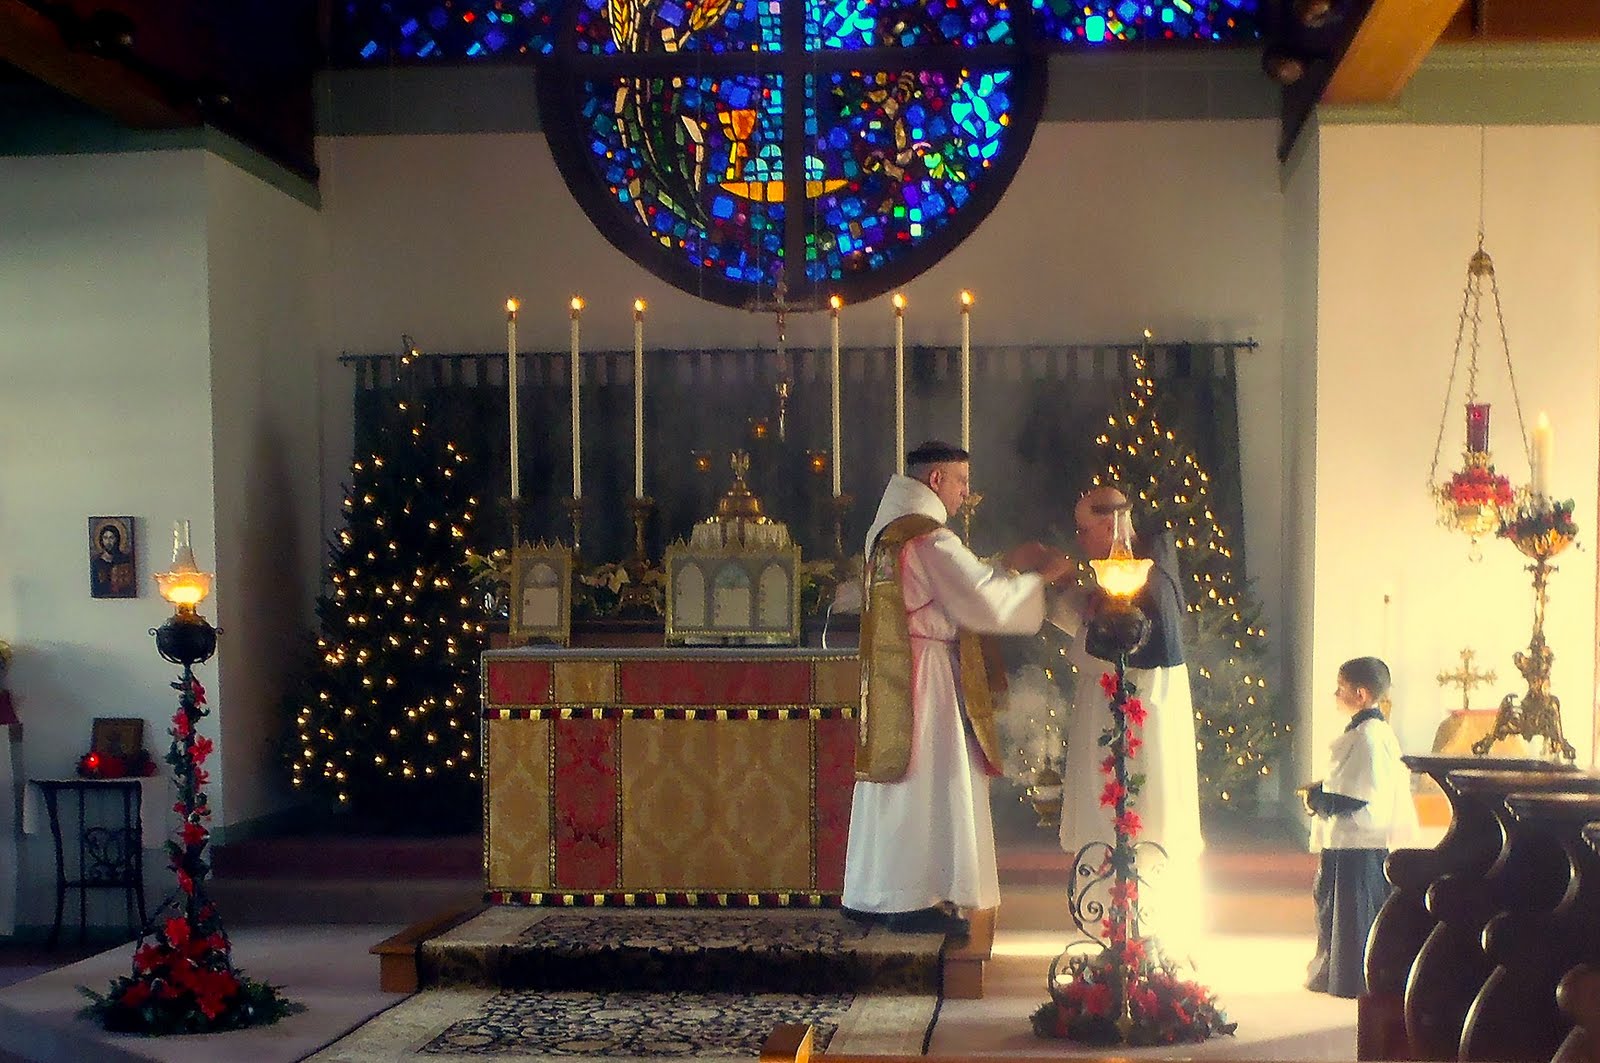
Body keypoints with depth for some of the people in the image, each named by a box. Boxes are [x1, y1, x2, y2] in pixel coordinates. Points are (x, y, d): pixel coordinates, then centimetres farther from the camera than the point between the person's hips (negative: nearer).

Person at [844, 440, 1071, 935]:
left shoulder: (887, 532, 15)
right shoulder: (929, 538, -16)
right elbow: (985, 602, -18)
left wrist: (1008, 565, 15)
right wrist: (1038, 577, -4)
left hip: (890, 678, 10)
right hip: (928, 676, -10)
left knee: (892, 783, 13)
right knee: (928, 783, -4)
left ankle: (869, 895, 18)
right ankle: (914, 900, -1)